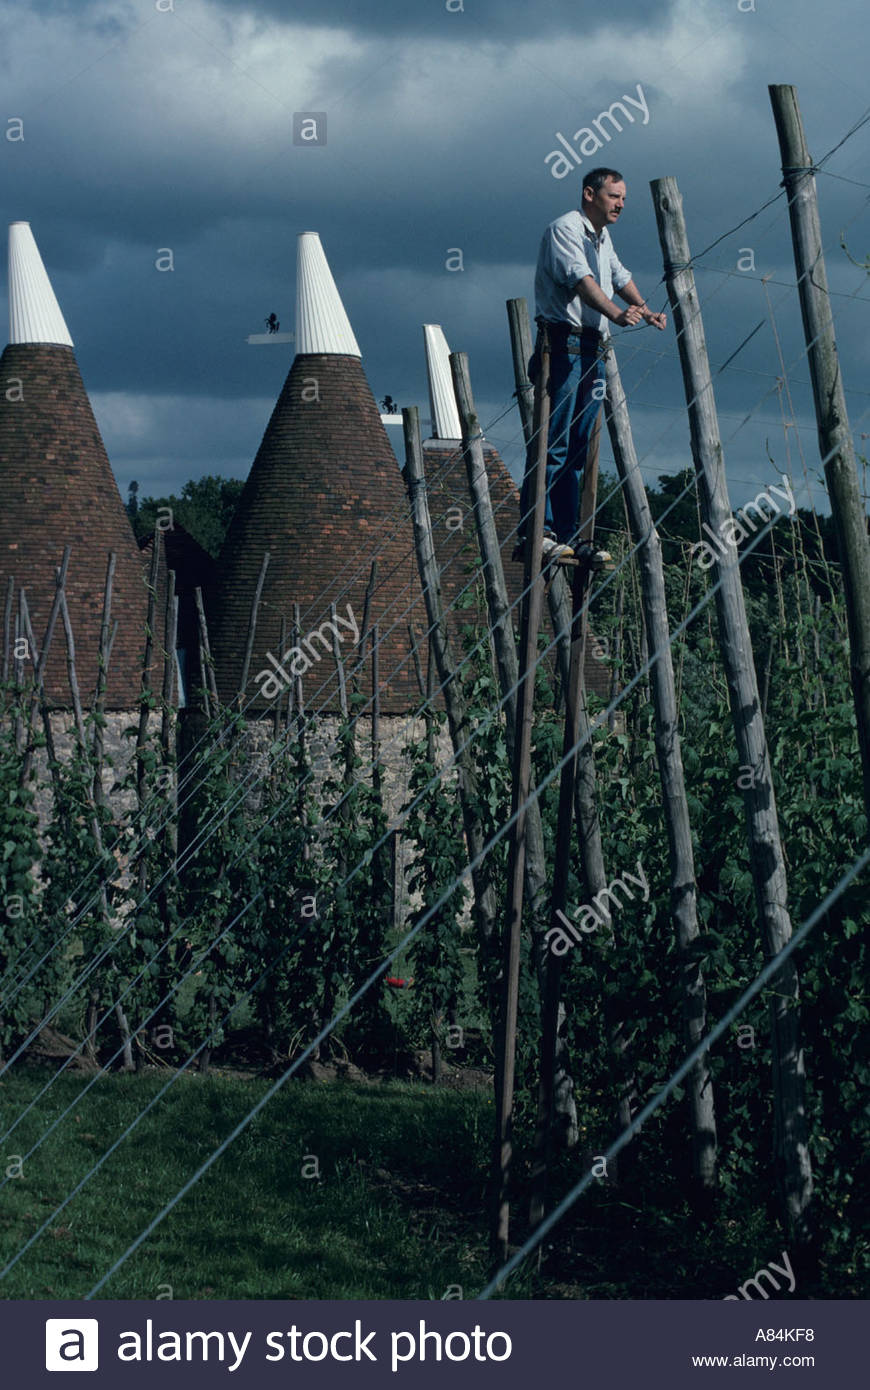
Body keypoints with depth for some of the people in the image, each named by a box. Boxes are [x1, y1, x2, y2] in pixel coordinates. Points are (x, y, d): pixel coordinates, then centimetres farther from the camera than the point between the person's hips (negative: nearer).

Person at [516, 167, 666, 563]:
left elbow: (619, 277, 28)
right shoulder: (565, 229, -8)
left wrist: (645, 310, 9)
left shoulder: (602, 237, 21)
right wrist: (617, 314, -38)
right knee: (553, 442, -13)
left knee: (579, 448, 6)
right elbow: (580, 280, -23)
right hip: (563, 341, -9)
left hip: (591, 347, 9)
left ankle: (565, 535, 8)